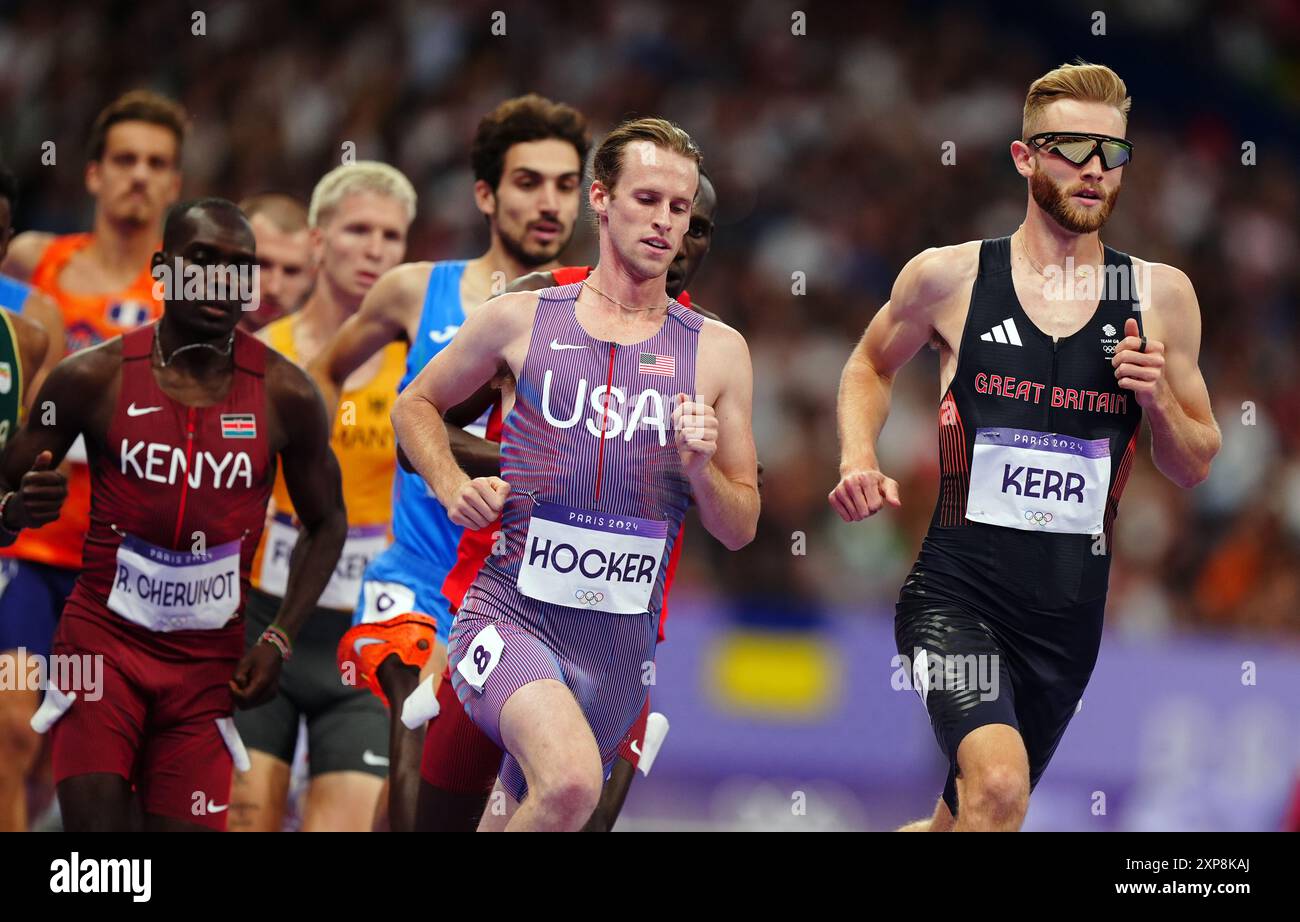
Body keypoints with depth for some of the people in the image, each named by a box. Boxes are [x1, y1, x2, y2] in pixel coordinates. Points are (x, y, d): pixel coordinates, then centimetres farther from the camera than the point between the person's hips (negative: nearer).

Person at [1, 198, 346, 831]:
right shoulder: (95, 376, -5)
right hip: (103, 641, -1)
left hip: (208, 661, 2)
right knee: (96, 826, -16)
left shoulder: (284, 394, -2)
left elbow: (325, 523, 11)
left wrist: (280, 639, 0)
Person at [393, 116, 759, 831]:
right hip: (510, 614, -3)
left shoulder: (717, 352, 6)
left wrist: (700, 470, -12)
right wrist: (452, 487, -1)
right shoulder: (521, 320, 2)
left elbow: (740, 530, 9)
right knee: (570, 782, -32)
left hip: (621, 646, 3)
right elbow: (415, 406, 18)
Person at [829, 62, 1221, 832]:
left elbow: (1195, 467, 11)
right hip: (958, 588, -4)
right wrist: (859, 462, -1)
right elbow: (870, 368, 18)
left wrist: (1159, 403, -10)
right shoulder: (950, 278, -2)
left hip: (1071, 607, 4)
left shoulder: (1160, 297, 3)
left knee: (966, 819, 17)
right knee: (998, 788, -30)